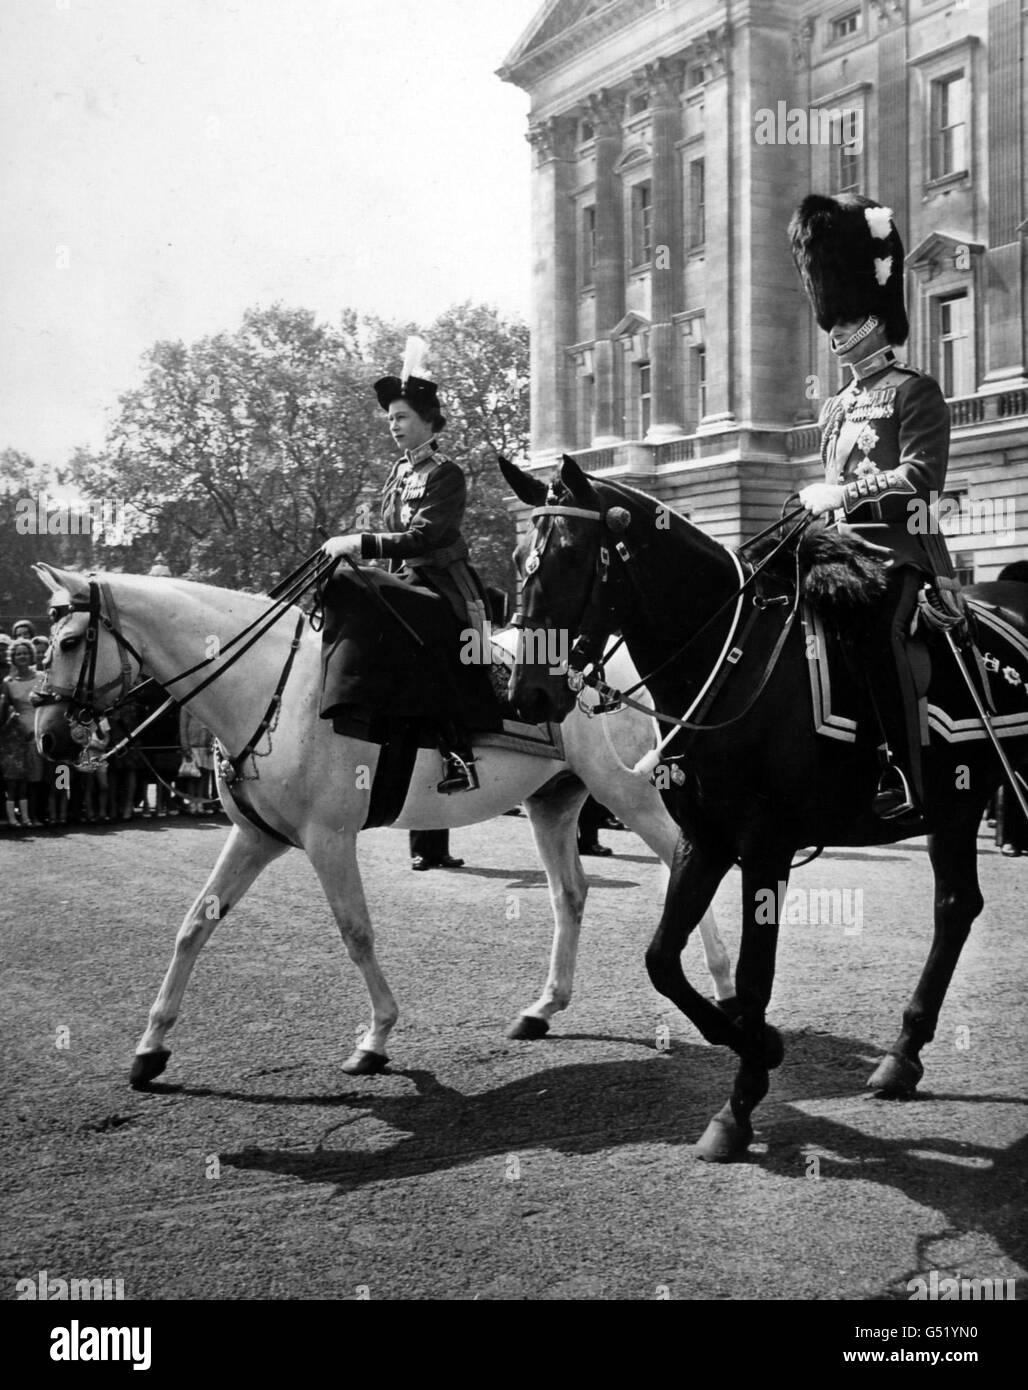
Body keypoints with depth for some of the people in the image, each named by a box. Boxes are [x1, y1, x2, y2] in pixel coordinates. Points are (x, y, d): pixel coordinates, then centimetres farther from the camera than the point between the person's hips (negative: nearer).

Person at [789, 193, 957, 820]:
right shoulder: (836, 408, 22)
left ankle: (904, 774, -27)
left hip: (899, 541, -8)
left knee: (878, 628, -28)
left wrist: (843, 493, -17)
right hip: (842, 544, 8)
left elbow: (921, 475, -13)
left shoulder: (916, 391, 0)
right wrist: (815, 501, 10)